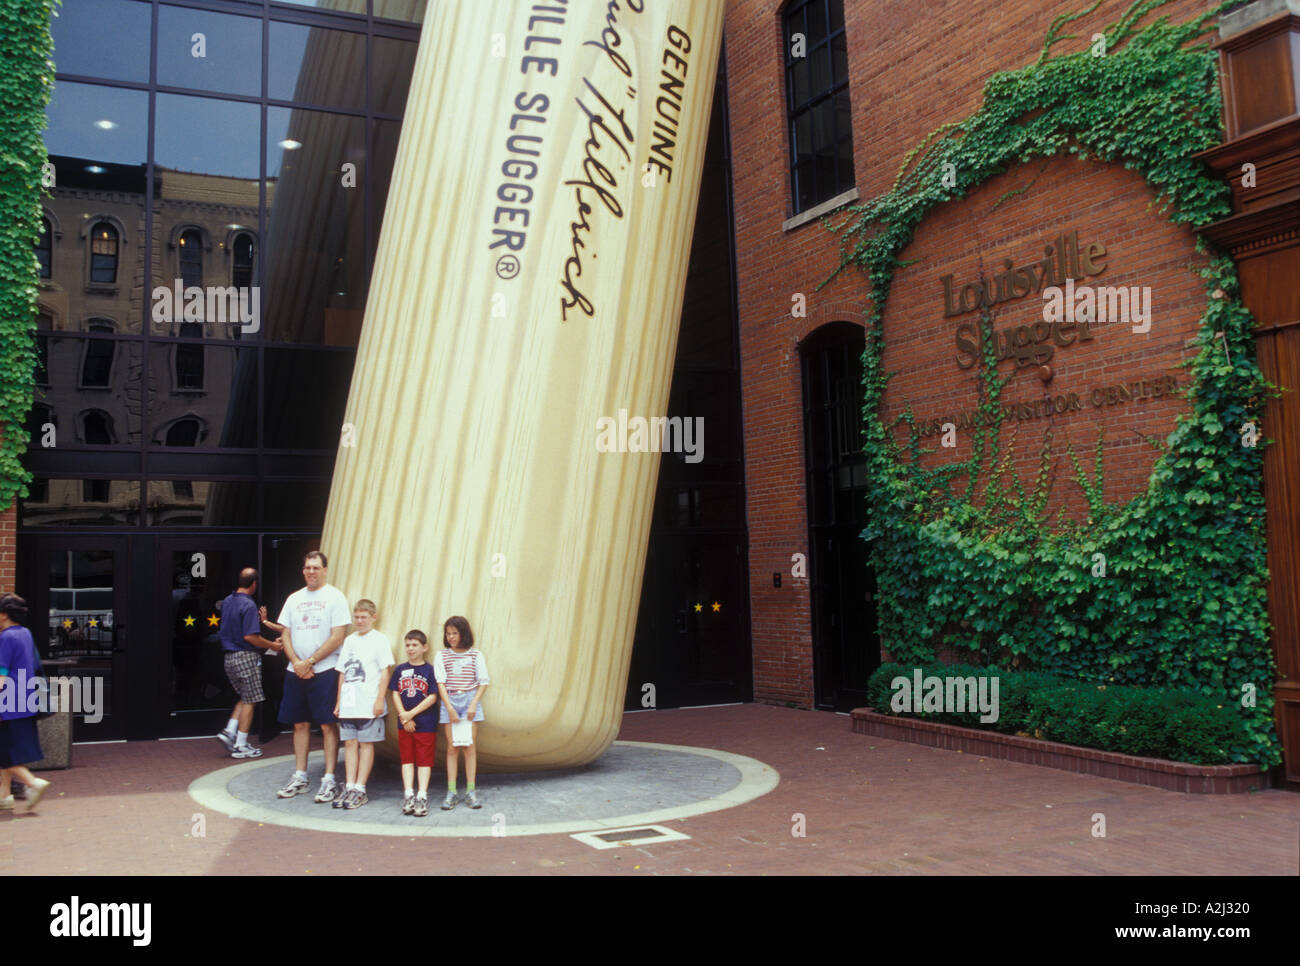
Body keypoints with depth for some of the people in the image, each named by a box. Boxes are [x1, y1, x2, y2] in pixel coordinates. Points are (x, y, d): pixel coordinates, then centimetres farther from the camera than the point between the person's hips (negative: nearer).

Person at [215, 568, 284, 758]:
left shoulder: (227, 602, 10)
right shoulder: (248, 605, -17)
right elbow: (250, 636, -23)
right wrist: (272, 645, -10)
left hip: (229, 657, 8)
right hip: (246, 657, -8)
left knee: (245, 698, 20)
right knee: (249, 701, 1)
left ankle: (229, 731, 9)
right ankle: (240, 746, 5)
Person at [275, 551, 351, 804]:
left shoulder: (335, 597, -3)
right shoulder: (294, 599, 14)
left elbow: (337, 637, -9)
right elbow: (286, 634, 12)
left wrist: (309, 662, -11)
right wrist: (296, 663, -5)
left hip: (324, 671, -5)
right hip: (296, 672, 5)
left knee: (328, 725, -5)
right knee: (300, 724, 10)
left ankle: (329, 780, -1)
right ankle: (300, 778, 18)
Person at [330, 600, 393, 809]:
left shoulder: (380, 640, -1)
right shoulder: (349, 640, 16)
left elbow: (385, 671, -6)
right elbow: (343, 673, 18)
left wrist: (380, 699, -12)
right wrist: (339, 701, 15)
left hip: (369, 704, -6)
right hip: (348, 703, 6)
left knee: (366, 743, -2)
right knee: (350, 743, 5)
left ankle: (360, 789, 1)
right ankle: (350, 787, 8)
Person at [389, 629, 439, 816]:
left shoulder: (430, 670, -4)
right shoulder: (400, 670, 7)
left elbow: (432, 697, -9)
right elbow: (395, 694, 4)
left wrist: (411, 713, -12)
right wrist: (403, 716, -8)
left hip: (426, 724, -4)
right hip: (404, 724, 4)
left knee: (424, 760, -2)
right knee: (407, 758, 5)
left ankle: (422, 796, -3)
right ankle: (408, 795, 7)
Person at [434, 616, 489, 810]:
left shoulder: (475, 655, 3)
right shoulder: (442, 656, 5)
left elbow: (483, 683, 3)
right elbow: (441, 683, 0)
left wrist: (473, 704, -7)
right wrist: (449, 707, -9)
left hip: (470, 701, -1)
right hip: (449, 701, 1)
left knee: (469, 746, -2)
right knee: (452, 747, 0)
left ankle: (470, 791, 3)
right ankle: (451, 792, 3)